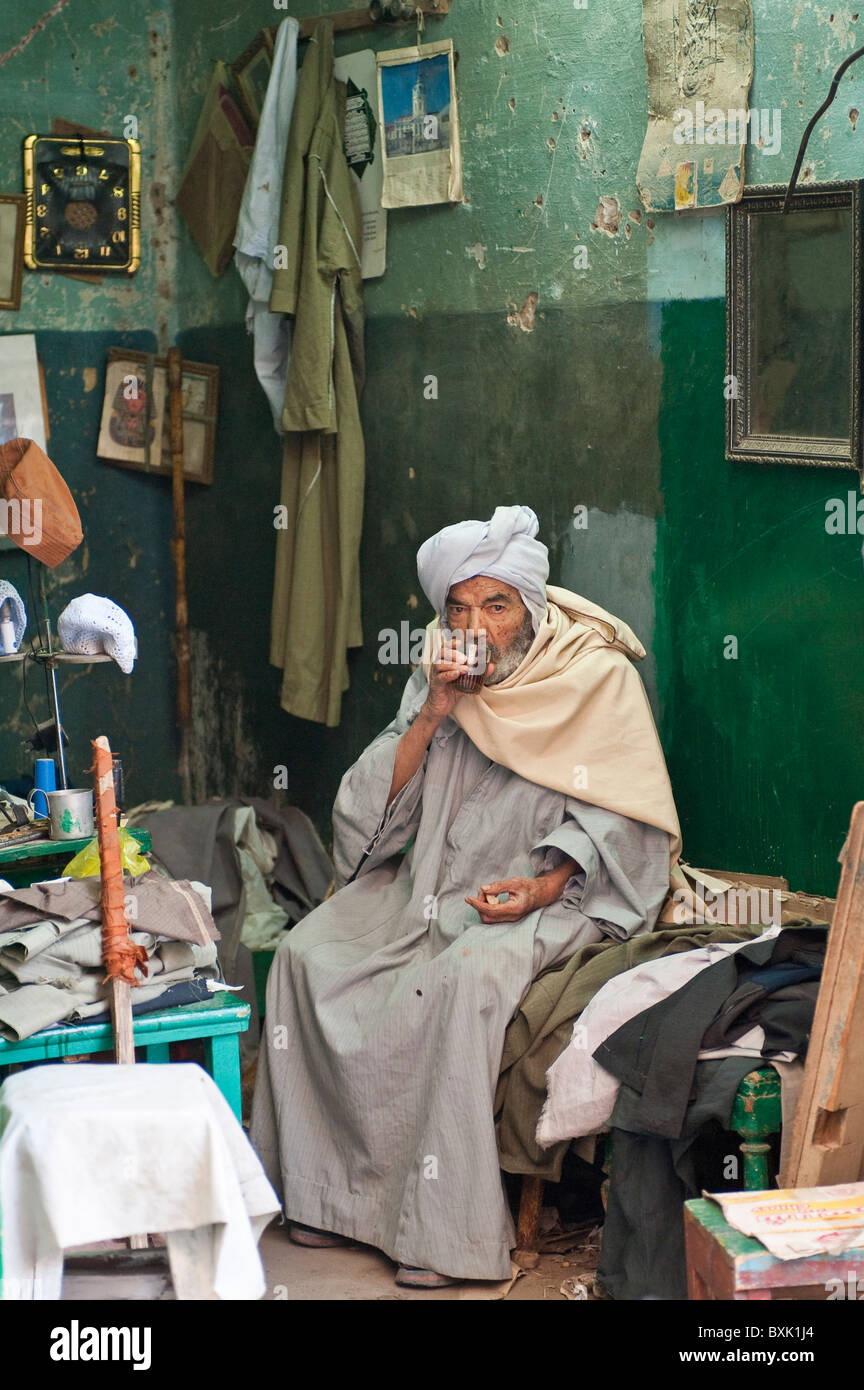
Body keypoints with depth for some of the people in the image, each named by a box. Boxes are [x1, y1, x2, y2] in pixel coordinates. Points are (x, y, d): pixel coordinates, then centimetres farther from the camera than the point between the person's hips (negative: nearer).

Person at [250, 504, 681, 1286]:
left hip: (550, 896, -6)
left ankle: (445, 1227, -27)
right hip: (433, 883, 6)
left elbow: (613, 818, -7)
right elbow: (380, 807, 3)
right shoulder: (442, 677, 9)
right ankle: (335, 1188, -4)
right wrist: (433, 714, -10)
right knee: (308, 954, -13)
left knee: (467, 976, -35)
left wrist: (547, 885, -22)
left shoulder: (600, 679, -6)